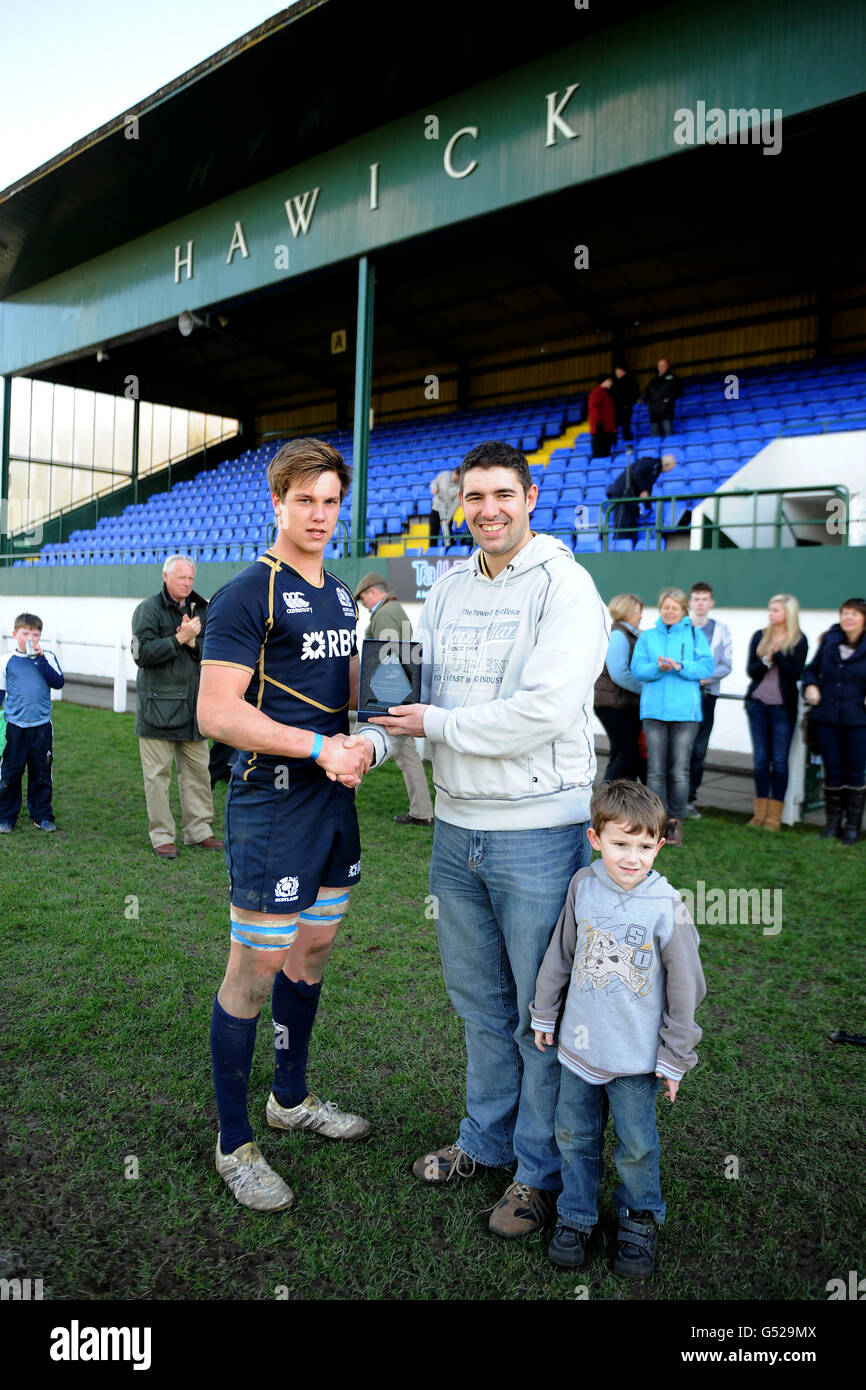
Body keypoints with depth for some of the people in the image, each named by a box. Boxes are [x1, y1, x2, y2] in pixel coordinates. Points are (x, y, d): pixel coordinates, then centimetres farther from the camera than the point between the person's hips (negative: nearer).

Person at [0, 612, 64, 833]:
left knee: (41, 773, 8)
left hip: (42, 726, 1)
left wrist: (40, 658, -15)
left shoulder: (48, 658, 3)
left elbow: (58, 682, -11)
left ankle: (42, 815, 19)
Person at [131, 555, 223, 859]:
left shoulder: (201, 610, 14)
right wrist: (179, 639, -17)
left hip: (194, 705, 5)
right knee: (157, 774, 0)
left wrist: (194, 642, -10)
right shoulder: (148, 610, -2)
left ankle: (199, 829, 19)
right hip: (158, 705, -5)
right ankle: (162, 836, 8)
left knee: (198, 771, 9)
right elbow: (142, 654, -12)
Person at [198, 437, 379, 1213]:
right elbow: (216, 713, -18)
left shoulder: (341, 597, 13)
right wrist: (321, 747, -21)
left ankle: (292, 1098, 39)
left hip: (334, 800, 8)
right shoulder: (248, 596, -12)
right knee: (256, 969, 1)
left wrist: (360, 745, 0)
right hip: (271, 806, -8)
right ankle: (235, 1144, 19)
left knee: (314, 950, 18)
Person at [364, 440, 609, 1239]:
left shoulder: (564, 585, -11)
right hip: (456, 825, 6)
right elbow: (415, 694, 14)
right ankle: (486, 1140, 41)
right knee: (479, 999, 20)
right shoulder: (448, 591, 10)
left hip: (537, 831, -6)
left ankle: (541, 1172, 28)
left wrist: (437, 724, -13)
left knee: (542, 1012, 9)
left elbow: (543, 711, -21)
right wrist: (372, 741, -6)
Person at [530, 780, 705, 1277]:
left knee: (637, 1146, 12)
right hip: (579, 1045, 3)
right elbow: (560, 955, 5)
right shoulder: (583, 886, -9)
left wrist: (675, 1059, -2)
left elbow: (686, 988, -8)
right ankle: (576, 1215, 38)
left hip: (636, 1055, -3)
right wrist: (544, 1013, 13)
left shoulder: (667, 906, -18)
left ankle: (641, 1218, 38)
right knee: (575, 1136, 17)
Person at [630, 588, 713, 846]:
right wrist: (658, 667, -17)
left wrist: (679, 666, -17)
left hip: (685, 711, -1)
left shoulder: (695, 635, 10)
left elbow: (706, 667, -2)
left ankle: (675, 821, 10)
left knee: (679, 770, -1)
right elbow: (637, 668, 2)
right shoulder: (647, 637, 13)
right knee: (655, 770, 0)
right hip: (654, 711, 1)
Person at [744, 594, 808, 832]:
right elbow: (750, 670, 1)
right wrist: (766, 660, -16)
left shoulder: (798, 641, -2)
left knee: (779, 760, 0)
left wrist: (777, 654, -19)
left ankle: (774, 815, 6)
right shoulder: (759, 637, 7)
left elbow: (795, 674, -10)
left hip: (783, 707, -3)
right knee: (760, 758, 7)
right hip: (758, 703, 3)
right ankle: (760, 812, 14)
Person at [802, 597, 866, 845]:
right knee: (832, 772, 10)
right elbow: (812, 669, 16)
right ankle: (832, 822, 22)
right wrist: (810, 685, -3)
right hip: (827, 718, 3)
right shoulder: (829, 641, 4)